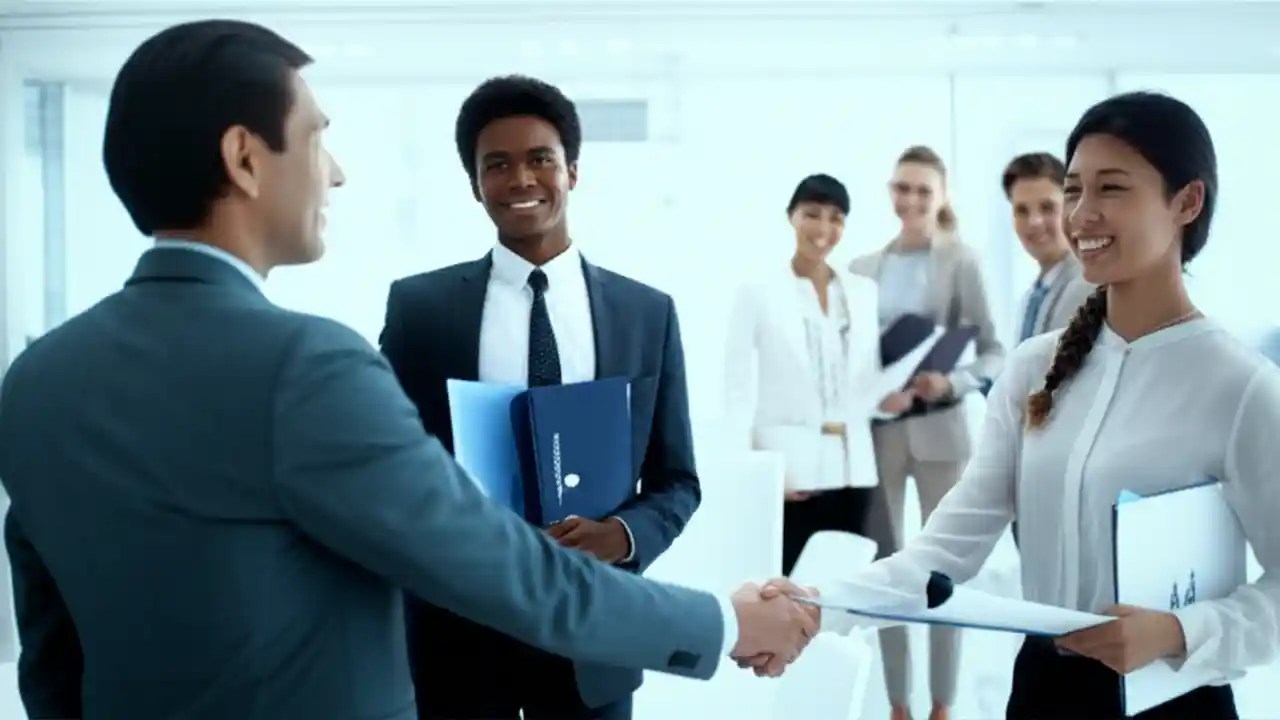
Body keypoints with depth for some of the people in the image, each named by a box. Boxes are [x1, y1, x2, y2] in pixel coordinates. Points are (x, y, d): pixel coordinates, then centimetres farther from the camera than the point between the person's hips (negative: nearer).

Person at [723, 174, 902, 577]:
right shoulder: (758, 293, 1)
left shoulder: (865, 293, 12)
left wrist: (896, 396, -8)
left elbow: (872, 381, 14)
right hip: (788, 467, -4)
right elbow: (737, 389, -3)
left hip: (852, 466, 4)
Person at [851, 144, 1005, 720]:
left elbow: (993, 351, -5)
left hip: (938, 429, -3)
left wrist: (952, 384, -21)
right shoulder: (863, 269, 7)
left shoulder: (960, 262, -3)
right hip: (877, 430, 3)